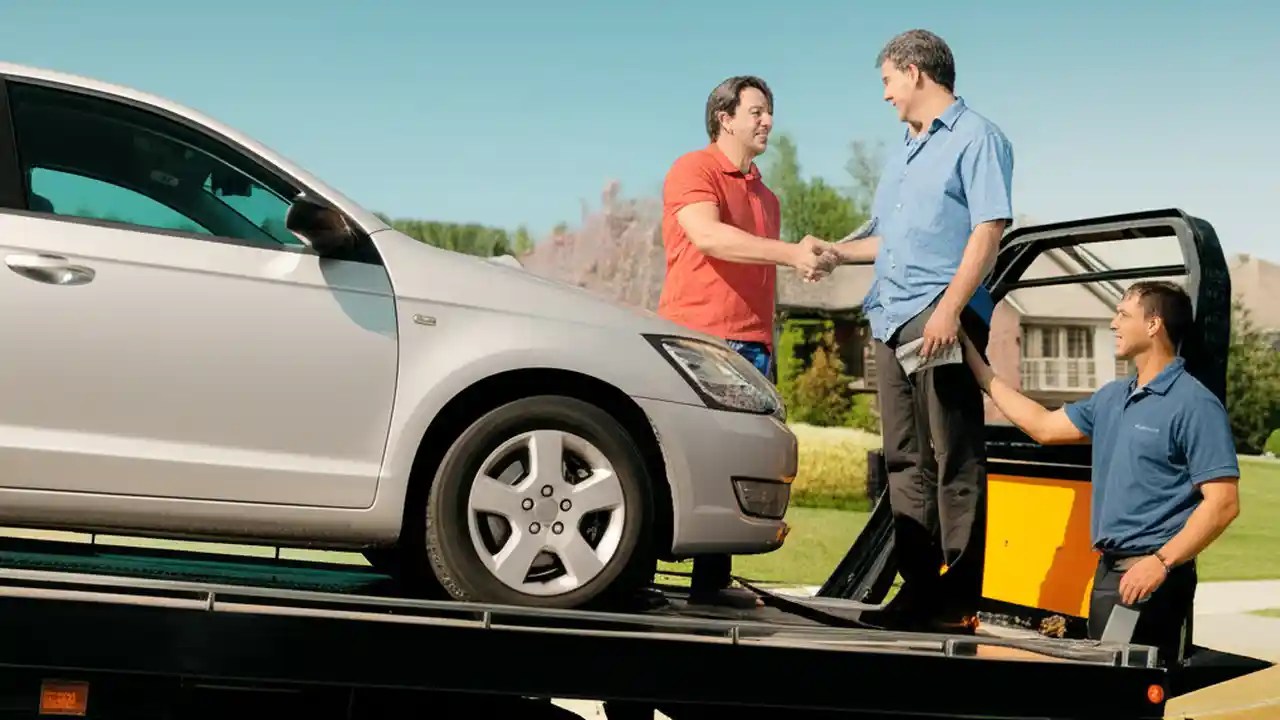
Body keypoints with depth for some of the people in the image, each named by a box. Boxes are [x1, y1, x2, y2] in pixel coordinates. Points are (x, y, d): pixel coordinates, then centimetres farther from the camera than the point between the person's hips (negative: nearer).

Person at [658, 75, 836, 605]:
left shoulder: (766, 196, 24)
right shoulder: (693, 171, 1)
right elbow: (708, 235, -18)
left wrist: (768, 351, 19)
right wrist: (790, 253, -24)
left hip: (750, 348, 6)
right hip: (696, 342, -6)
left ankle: (712, 582, 3)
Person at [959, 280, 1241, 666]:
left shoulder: (1195, 404, -12)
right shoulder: (1112, 397, 14)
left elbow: (1223, 503, -16)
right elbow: (1044, 426, 23)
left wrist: (1161, 562, -23)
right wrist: (979, 369, 24)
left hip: (1151, 575, -8)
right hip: (1108, 570, 9)